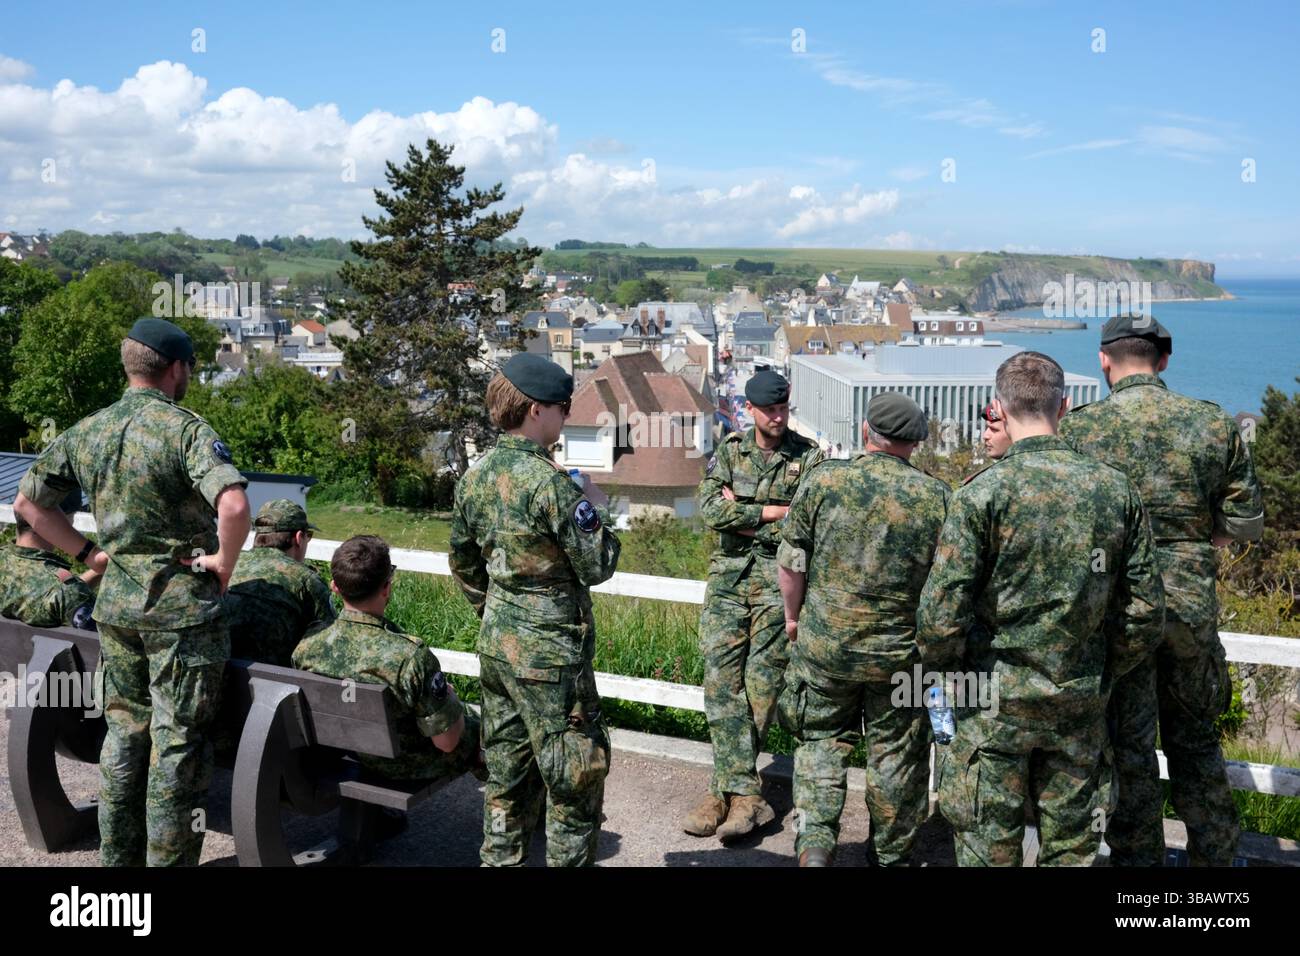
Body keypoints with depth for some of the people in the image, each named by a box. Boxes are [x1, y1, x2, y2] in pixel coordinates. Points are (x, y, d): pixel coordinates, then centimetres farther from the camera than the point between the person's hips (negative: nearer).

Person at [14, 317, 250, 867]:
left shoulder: (87, 432, 5)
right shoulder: (187, 429, -15)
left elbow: (27, 502, 13)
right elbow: (233, 505, -31)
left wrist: (87, 552, 13)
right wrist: (225, 562, -15)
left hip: (116, 604, 7)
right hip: (181, 605, -6)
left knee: (125, 730, 19)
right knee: (177, 744, 3)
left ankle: (118, 857, 30)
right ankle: (169, 861, 11)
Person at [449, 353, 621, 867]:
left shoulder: (474, 475, 5)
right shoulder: (551, 483, -19)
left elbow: (462, 560, 15)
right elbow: (597, 567, -14)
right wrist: (597, 510, 1)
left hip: (495, 645, 8)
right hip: (550, 651, -8)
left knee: (507, 767, 18)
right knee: (576, 772, 5)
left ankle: (500, 858, 27)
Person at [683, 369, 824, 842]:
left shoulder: (809, 457, 0)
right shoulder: (729, 451, 7)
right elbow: (710, 509, -6)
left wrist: (742, 517, -7)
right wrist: (772, 512, -10)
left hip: (779, 580, -2)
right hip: (728, 577, 2)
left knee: (760, 688, -3)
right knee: (722, 683, -5)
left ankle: (726, 790, 8)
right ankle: (745, 794, -1)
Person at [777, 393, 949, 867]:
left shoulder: (823, 481, -8)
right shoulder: (937, 496, -7)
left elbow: (790, 562, -5)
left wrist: (794, 616, 12)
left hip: (824, 643, 0)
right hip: (900, 650, 0)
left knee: (821, 741, 16)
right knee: (895, 752, 15)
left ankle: (814, 840, 2)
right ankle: (891, 853, 30)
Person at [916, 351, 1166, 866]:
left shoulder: (983, 492, -15)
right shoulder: (1117, 489, -1)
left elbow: (942, 615, -17)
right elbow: (1146, 613, 3)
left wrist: (943, 669, 3)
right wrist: (1103, 674, 16)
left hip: (995, 703, -4)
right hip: (1082, 703, 4)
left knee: (989, 848, 10)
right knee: (1072, 846, 16)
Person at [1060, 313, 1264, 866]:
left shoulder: (1079, 428, -9)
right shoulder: (1214, 423, -1)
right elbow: (1247, 523, 4)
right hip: (1193, 606, 3)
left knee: (1129, 748, 9)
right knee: (1195, 739, 20)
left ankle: (1138, 859, 19)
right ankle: (1215, 855, 32)